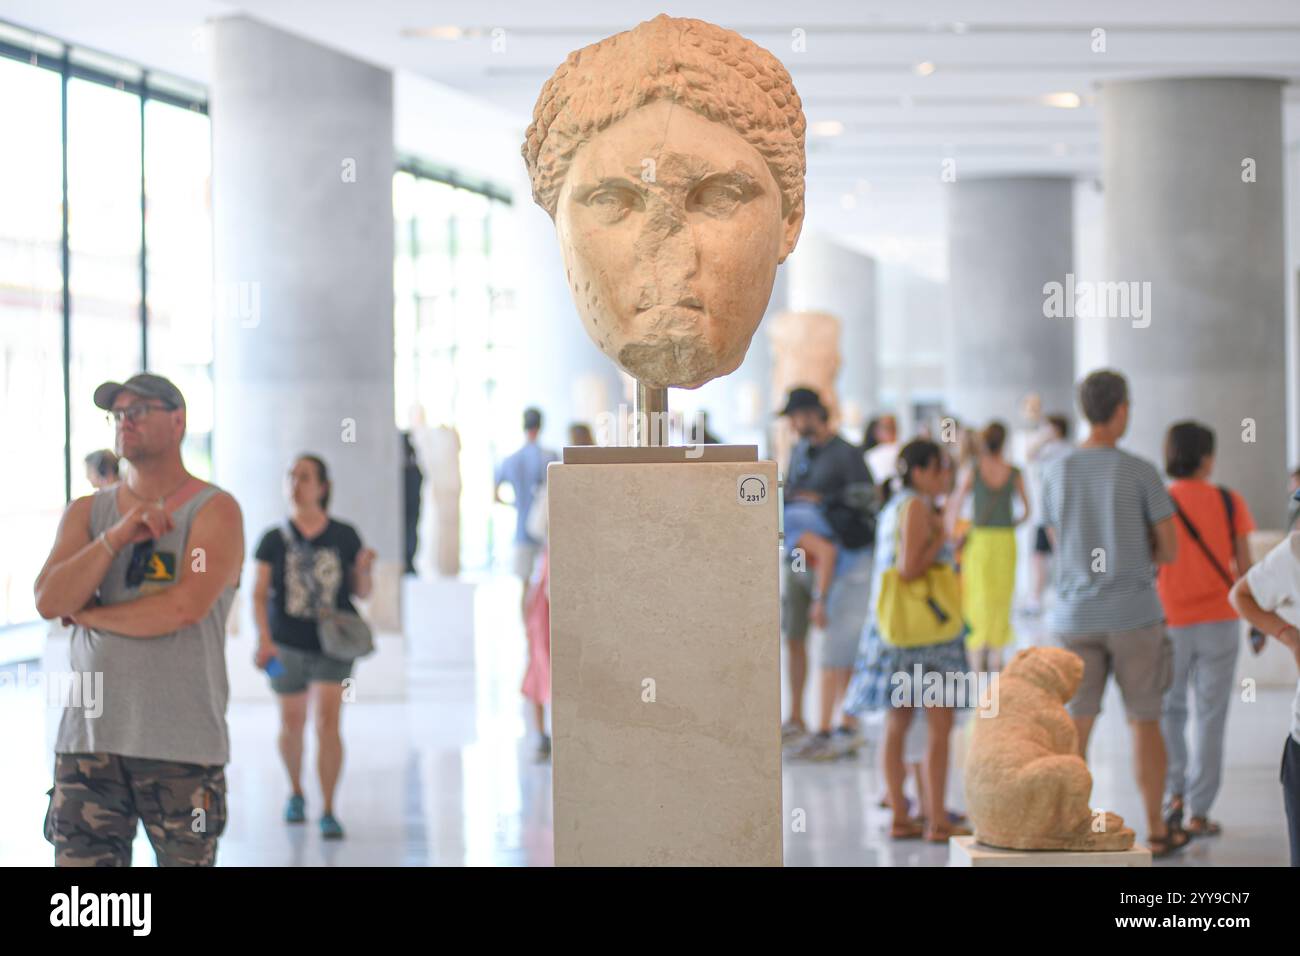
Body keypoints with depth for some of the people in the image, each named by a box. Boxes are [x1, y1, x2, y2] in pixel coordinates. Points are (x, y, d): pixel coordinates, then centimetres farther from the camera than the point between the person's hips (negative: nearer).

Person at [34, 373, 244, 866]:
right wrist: (117, 536, -12)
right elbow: (49, 600, -2)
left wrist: (89, 614, -3)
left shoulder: (214, 510, -1)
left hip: (184, 747, -3)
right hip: (89, 736, 3)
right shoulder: (86, 512, 14)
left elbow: (186, 606, -16)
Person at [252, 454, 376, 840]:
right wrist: (264, 638, -16)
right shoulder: (274, 539, 0)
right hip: (288, 645, 1)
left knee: (327, 722, -12)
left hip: (332, 645, -1)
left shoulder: (344, 536, 0)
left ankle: (328, 812, -7)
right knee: (292, 724, 12)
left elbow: (361, 592, 7)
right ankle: (296, 792, 38)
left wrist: (364, 569, -14)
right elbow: (259, 593, -3)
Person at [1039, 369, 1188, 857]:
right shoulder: (1141, 473, -9)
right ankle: (1157, 831, 15)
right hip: (1134, 615, -2)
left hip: (1075, 617, 2)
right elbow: (1169, 548, -3)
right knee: (1144, 722, 9)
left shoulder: (1056, 474, 1)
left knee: (1076, 726, 5)